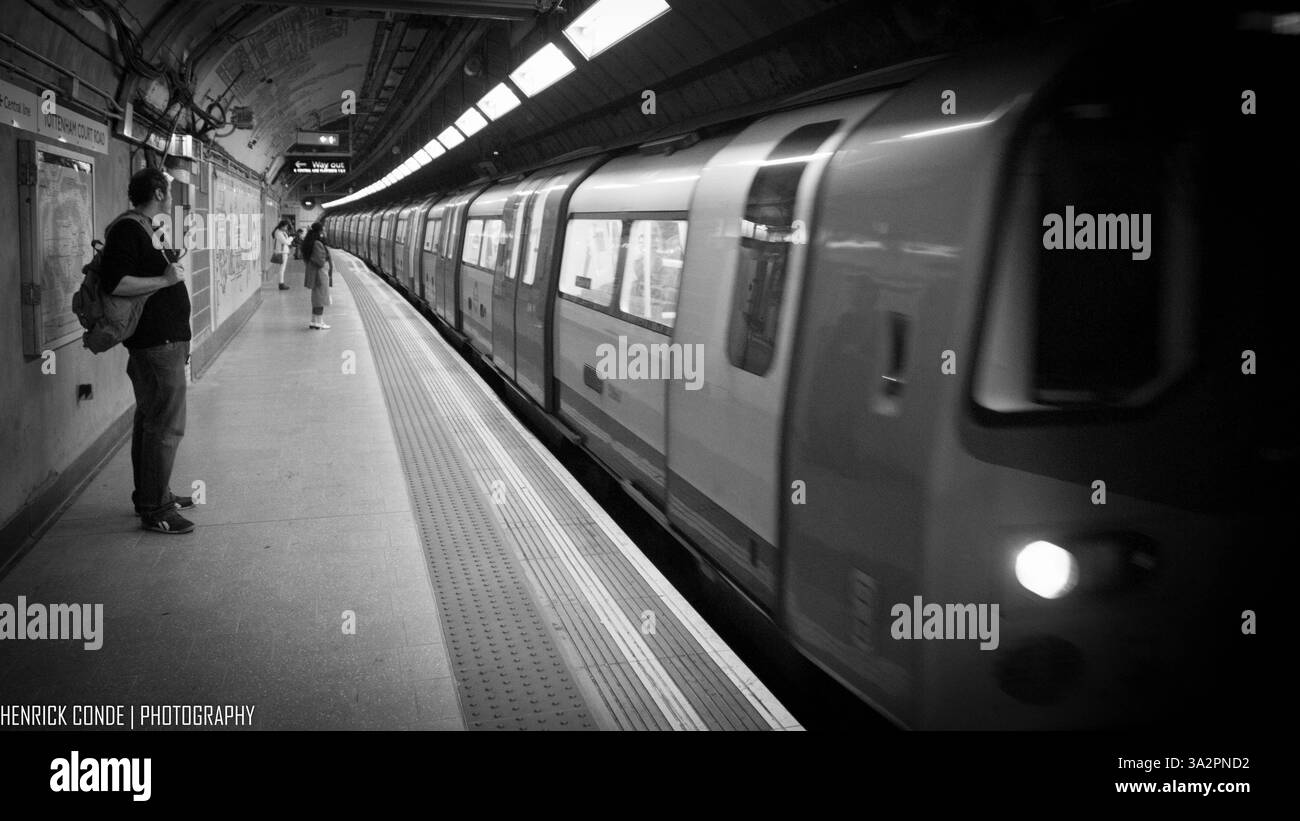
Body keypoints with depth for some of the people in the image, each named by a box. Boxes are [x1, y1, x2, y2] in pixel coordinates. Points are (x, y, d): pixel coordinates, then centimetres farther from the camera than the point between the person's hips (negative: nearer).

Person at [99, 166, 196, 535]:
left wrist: (170, 262, 17)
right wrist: (165, 279, -23)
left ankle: (153, 495, 28)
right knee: (165, 426, -8)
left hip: (165, 341, 11)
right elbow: (112, 283, -25)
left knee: (150, 420, 17)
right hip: (157, 343, -11)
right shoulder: (127, 230, -15)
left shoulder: (142, 229, 17)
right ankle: (154, 509, -2)